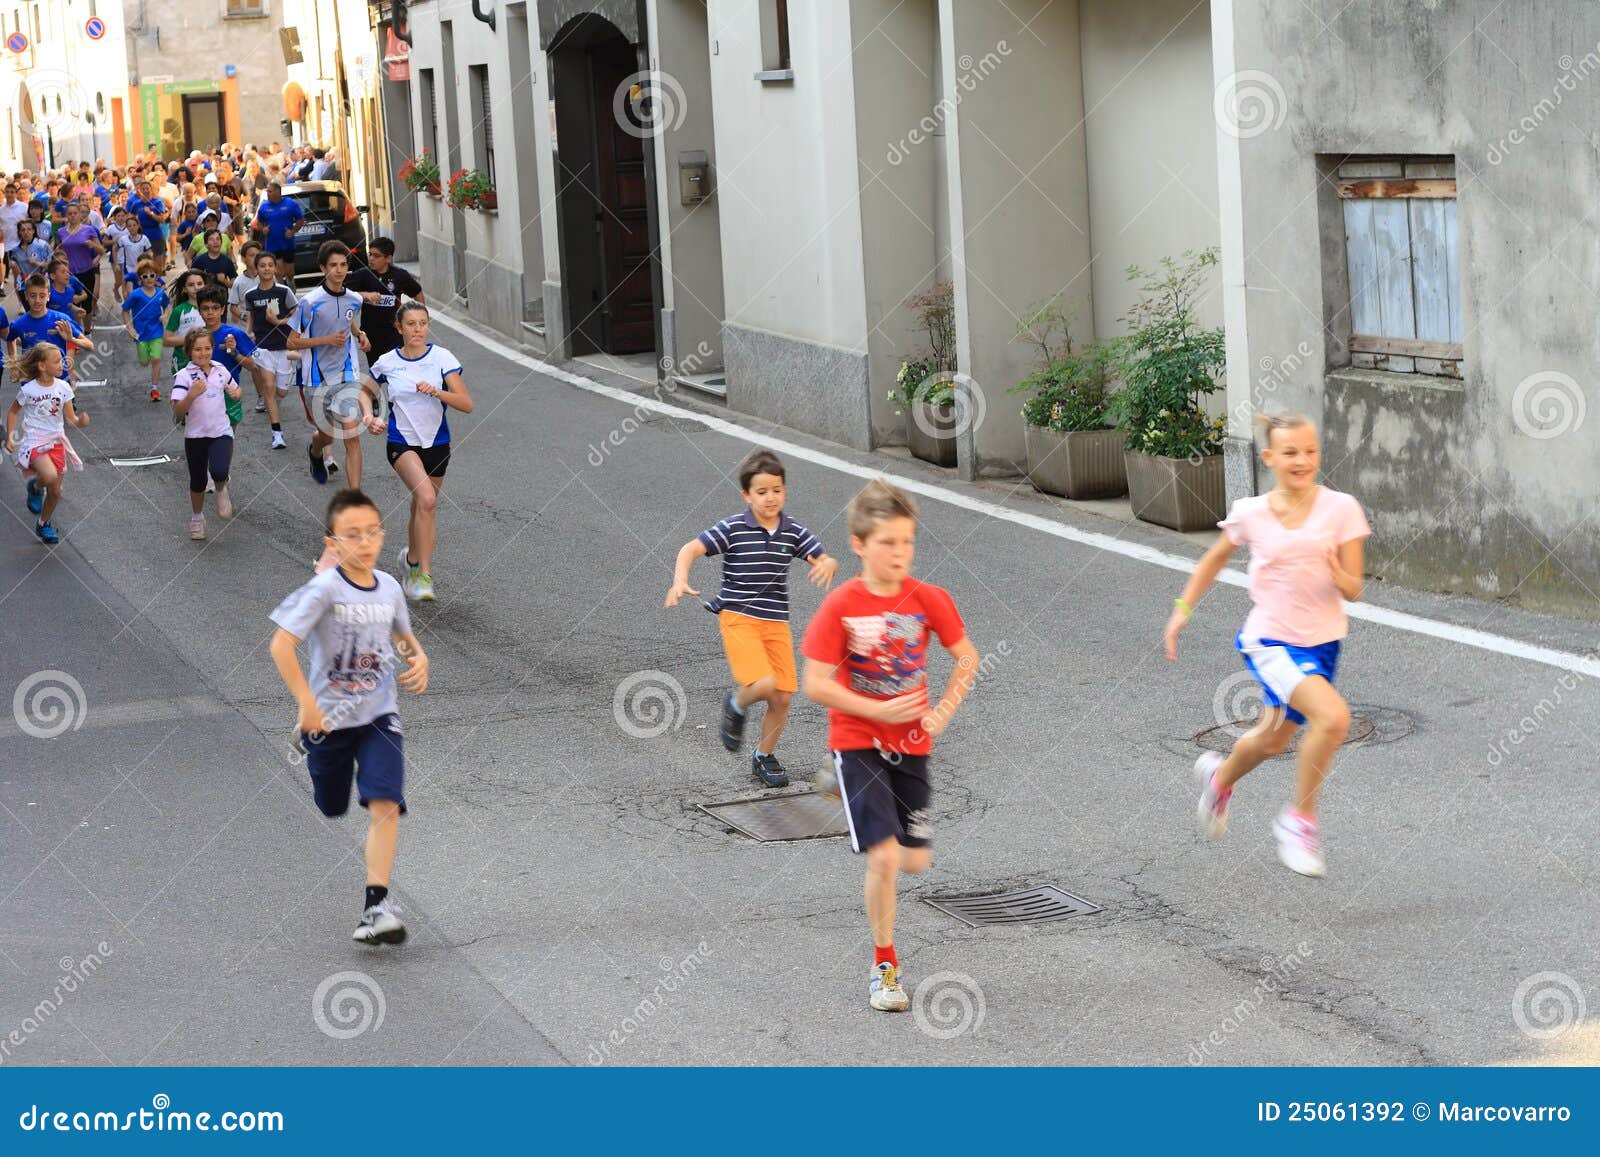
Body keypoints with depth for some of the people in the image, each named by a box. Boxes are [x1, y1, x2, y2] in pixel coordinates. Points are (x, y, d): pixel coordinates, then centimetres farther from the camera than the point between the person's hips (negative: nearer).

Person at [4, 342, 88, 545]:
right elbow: (13, 412, 4)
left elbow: (70, 418, -1)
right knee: (50, 477, -30)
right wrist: (10, 436, -3)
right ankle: (35, 487, 5)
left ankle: (44, 525, 32)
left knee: (55, 492, 8)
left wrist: (80, 421, -23)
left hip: (56, 442, 4)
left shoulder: (63, 387, -3)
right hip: (34, 442, -4)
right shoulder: (28, 390, -12)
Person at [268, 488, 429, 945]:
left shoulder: (389, 588, -1)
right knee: (331, 809, 17)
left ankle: (377, 906, -18)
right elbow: (281, 644, -22)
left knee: (385, 805, -17)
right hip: (329, 717, -2)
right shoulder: (324, 590, -17)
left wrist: (417, 657, -1)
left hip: (378, 717, 2)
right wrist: (306, 704, -24)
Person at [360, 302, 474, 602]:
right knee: (427, 500, -25)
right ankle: (424, 575, -23)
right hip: (402, 443, -2)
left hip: (437, 444, 2)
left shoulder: (442, 358, -7)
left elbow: (466, 404, -12)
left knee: (422, 508, 14)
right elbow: (366, 391, 18)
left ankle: (412, 559, 44)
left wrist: (437, 392, -28)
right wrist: (368, 415, -1)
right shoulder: (387, 363, -3)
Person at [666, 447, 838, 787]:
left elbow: (825, 560, 4)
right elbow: (690, 549, -11)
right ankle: (736, 706, 13)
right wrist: (680, 581, -29)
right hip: (738, 618, -4)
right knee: (763, 684, -23)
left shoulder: (794, 532, 3)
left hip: (776, 622, 5)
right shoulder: (732, 528, -9)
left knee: (783, 696, 3)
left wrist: (828, 565, -21)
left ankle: (765, 757, 26)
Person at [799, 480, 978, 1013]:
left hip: (910, 744, 4)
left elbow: (967, 657, 9)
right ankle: (885, 966, 2)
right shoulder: (841, 605, -14)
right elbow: (815, 685, -14)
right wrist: (877, 711, -21)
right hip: (857, 743, -4)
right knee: (884, 857, -14)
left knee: (916, 861, 5)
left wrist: (945, 710, -4)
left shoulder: (929, 599, -5)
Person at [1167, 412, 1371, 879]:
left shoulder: (1341, 509, -8)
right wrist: (1183, 608, 11)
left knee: (1274, 739, 20)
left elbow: (1354, 590, -8)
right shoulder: (1250, 513, -7)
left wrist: (1338, 575, -29)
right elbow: (1215, 559, 14)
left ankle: (1220, 775, 55)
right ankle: (1299, 820, -8)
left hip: (1321, 642, 3)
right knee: (1333, 716, -27)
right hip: (1269, 639, -3)